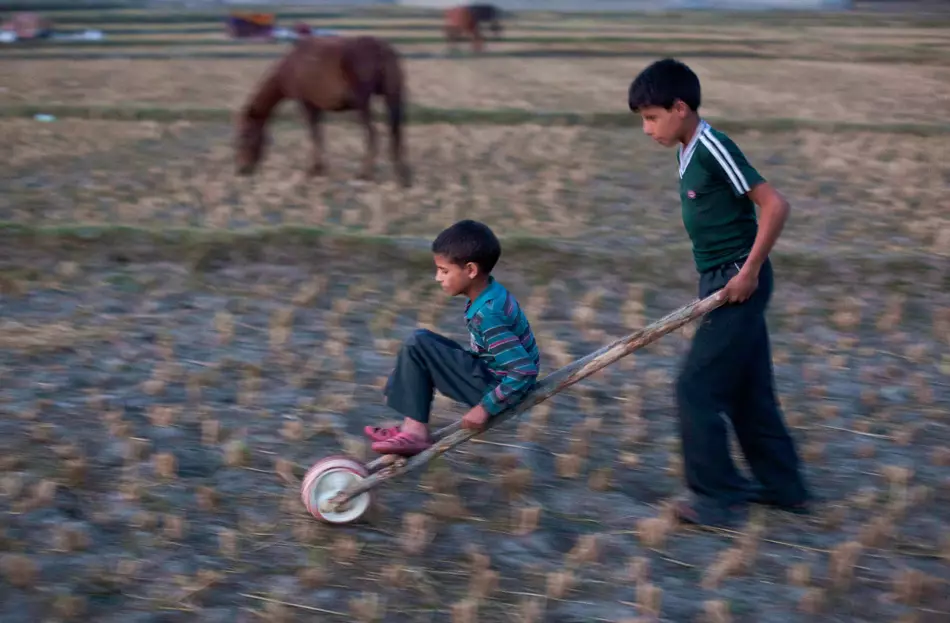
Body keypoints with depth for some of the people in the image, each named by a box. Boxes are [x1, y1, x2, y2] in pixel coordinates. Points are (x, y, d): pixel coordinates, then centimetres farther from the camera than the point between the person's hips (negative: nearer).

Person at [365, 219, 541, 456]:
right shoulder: (489, 294, 0)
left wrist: (486, 408, -24)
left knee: (417, 346, -15)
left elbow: (525, 372, -31)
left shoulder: (489, 314, -27)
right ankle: (412, 426, 7)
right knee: (424, 339, 11)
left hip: (494, 387, -10)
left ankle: (416, 432, -9)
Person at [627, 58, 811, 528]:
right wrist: (729, 278, 16)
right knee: (747, 389, 15)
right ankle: (783, 486, 24)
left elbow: (775, 205, -21)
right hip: (723, 282, 10)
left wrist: (749, 271, -19)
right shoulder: (687, 151, 10)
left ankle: (718, 497, 3)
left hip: (738, 282, -10)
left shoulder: (714, 150, -19)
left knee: (697, 387, -6)